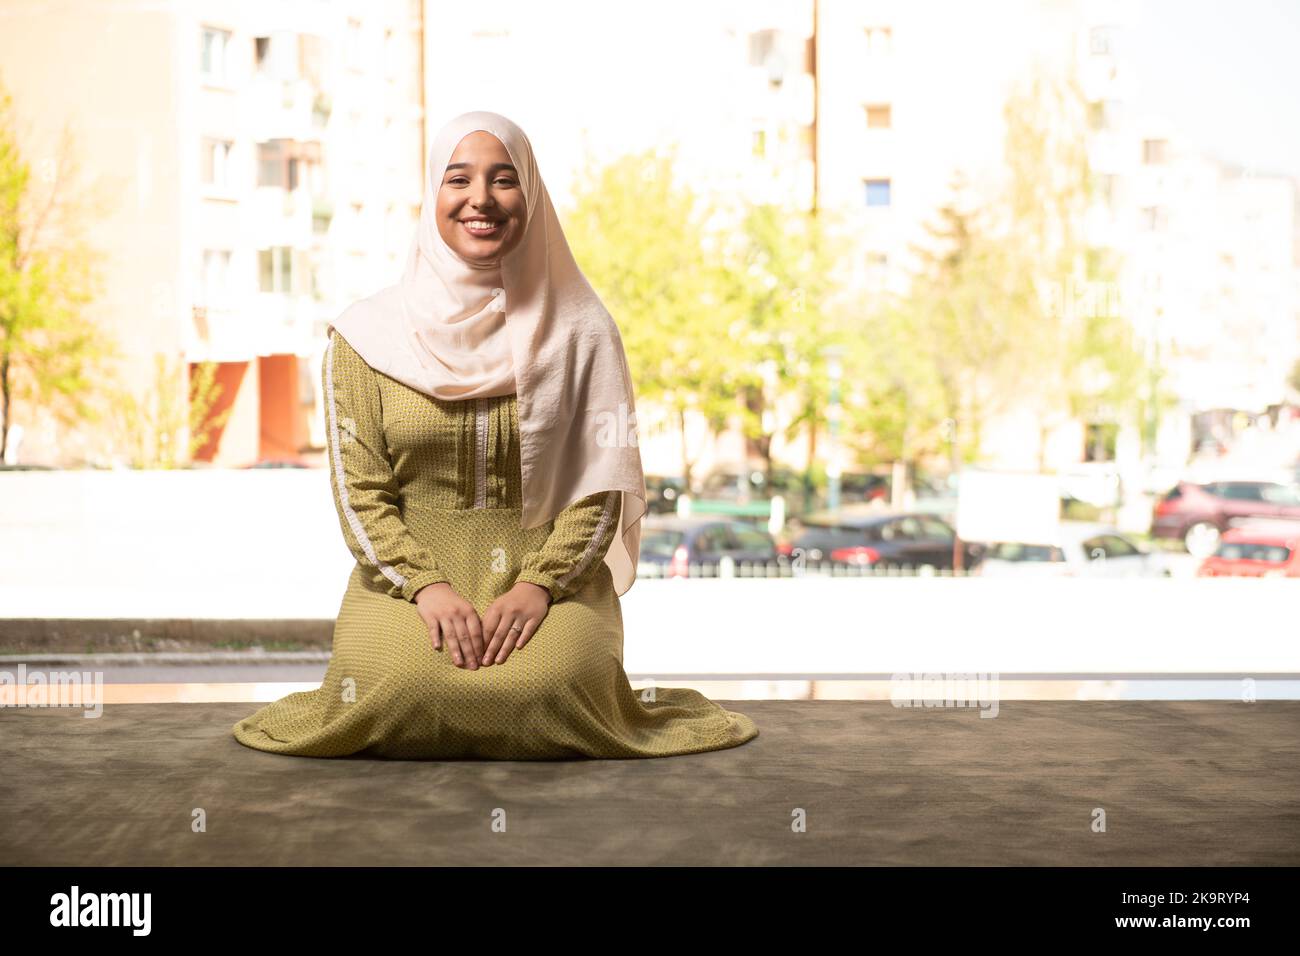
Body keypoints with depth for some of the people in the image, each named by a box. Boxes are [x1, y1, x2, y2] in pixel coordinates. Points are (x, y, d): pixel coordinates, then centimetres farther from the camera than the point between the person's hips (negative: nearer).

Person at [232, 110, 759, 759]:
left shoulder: (581, 332, 4)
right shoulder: (365, 335, 4)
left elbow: (601, 486, 1)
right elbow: (359, 492, 1)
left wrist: (538, 584, -14)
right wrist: (427, 586, -15)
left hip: (548, 579, 0)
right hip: (405, 578, 0)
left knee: (544, 686, -30)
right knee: (400, 690, -31)